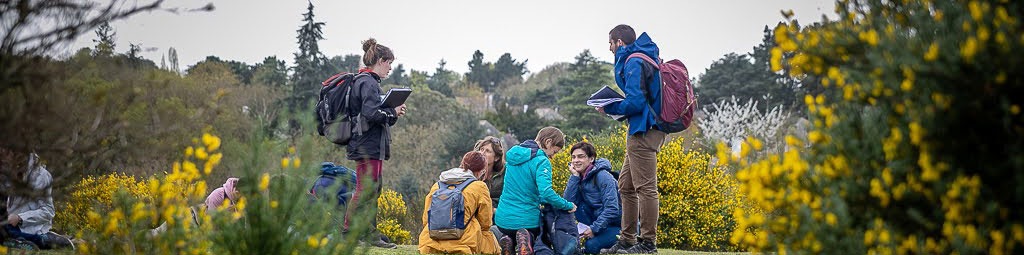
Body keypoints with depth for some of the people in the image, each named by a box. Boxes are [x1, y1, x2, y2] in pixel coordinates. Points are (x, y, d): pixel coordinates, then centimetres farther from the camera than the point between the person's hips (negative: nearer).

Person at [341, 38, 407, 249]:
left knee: (373, 190, 12)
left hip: (372, 146, 11)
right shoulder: (368, 82, -13)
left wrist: (392, 113, 5)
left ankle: (372, 236, 16)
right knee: (365, 190, -8)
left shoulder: (368, 81, 19)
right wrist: (393, 113, -10)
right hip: (368, 146, -11)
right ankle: (345, 234, -5)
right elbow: (371, 113, -24)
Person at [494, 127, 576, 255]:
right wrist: (569, 205, -14)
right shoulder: (541, 161, -15)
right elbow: (546, 193, -26)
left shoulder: (513, 155, 9)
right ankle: (528, 239, -16)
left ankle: (510, 242, -4)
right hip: (525, 220, -6)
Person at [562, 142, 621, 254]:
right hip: (598, 219, 6)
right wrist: (574, 176, -16)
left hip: (617, 225, -6)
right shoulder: (578, 177, 3)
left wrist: (594, 229, -25)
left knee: (592, 246, -28)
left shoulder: (603, 176, -18)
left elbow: (612, 209, -25)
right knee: (576, 206, -14)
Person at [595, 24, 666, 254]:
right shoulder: (643, 58, 18)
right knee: (626, 186, 15)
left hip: (644, 131, -11)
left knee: (645, 187, -7)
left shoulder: (634, 63, -13)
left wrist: (608, 109, -6)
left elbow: (635, 103, -20)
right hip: (644, 130, 11)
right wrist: (613, 105, 12)